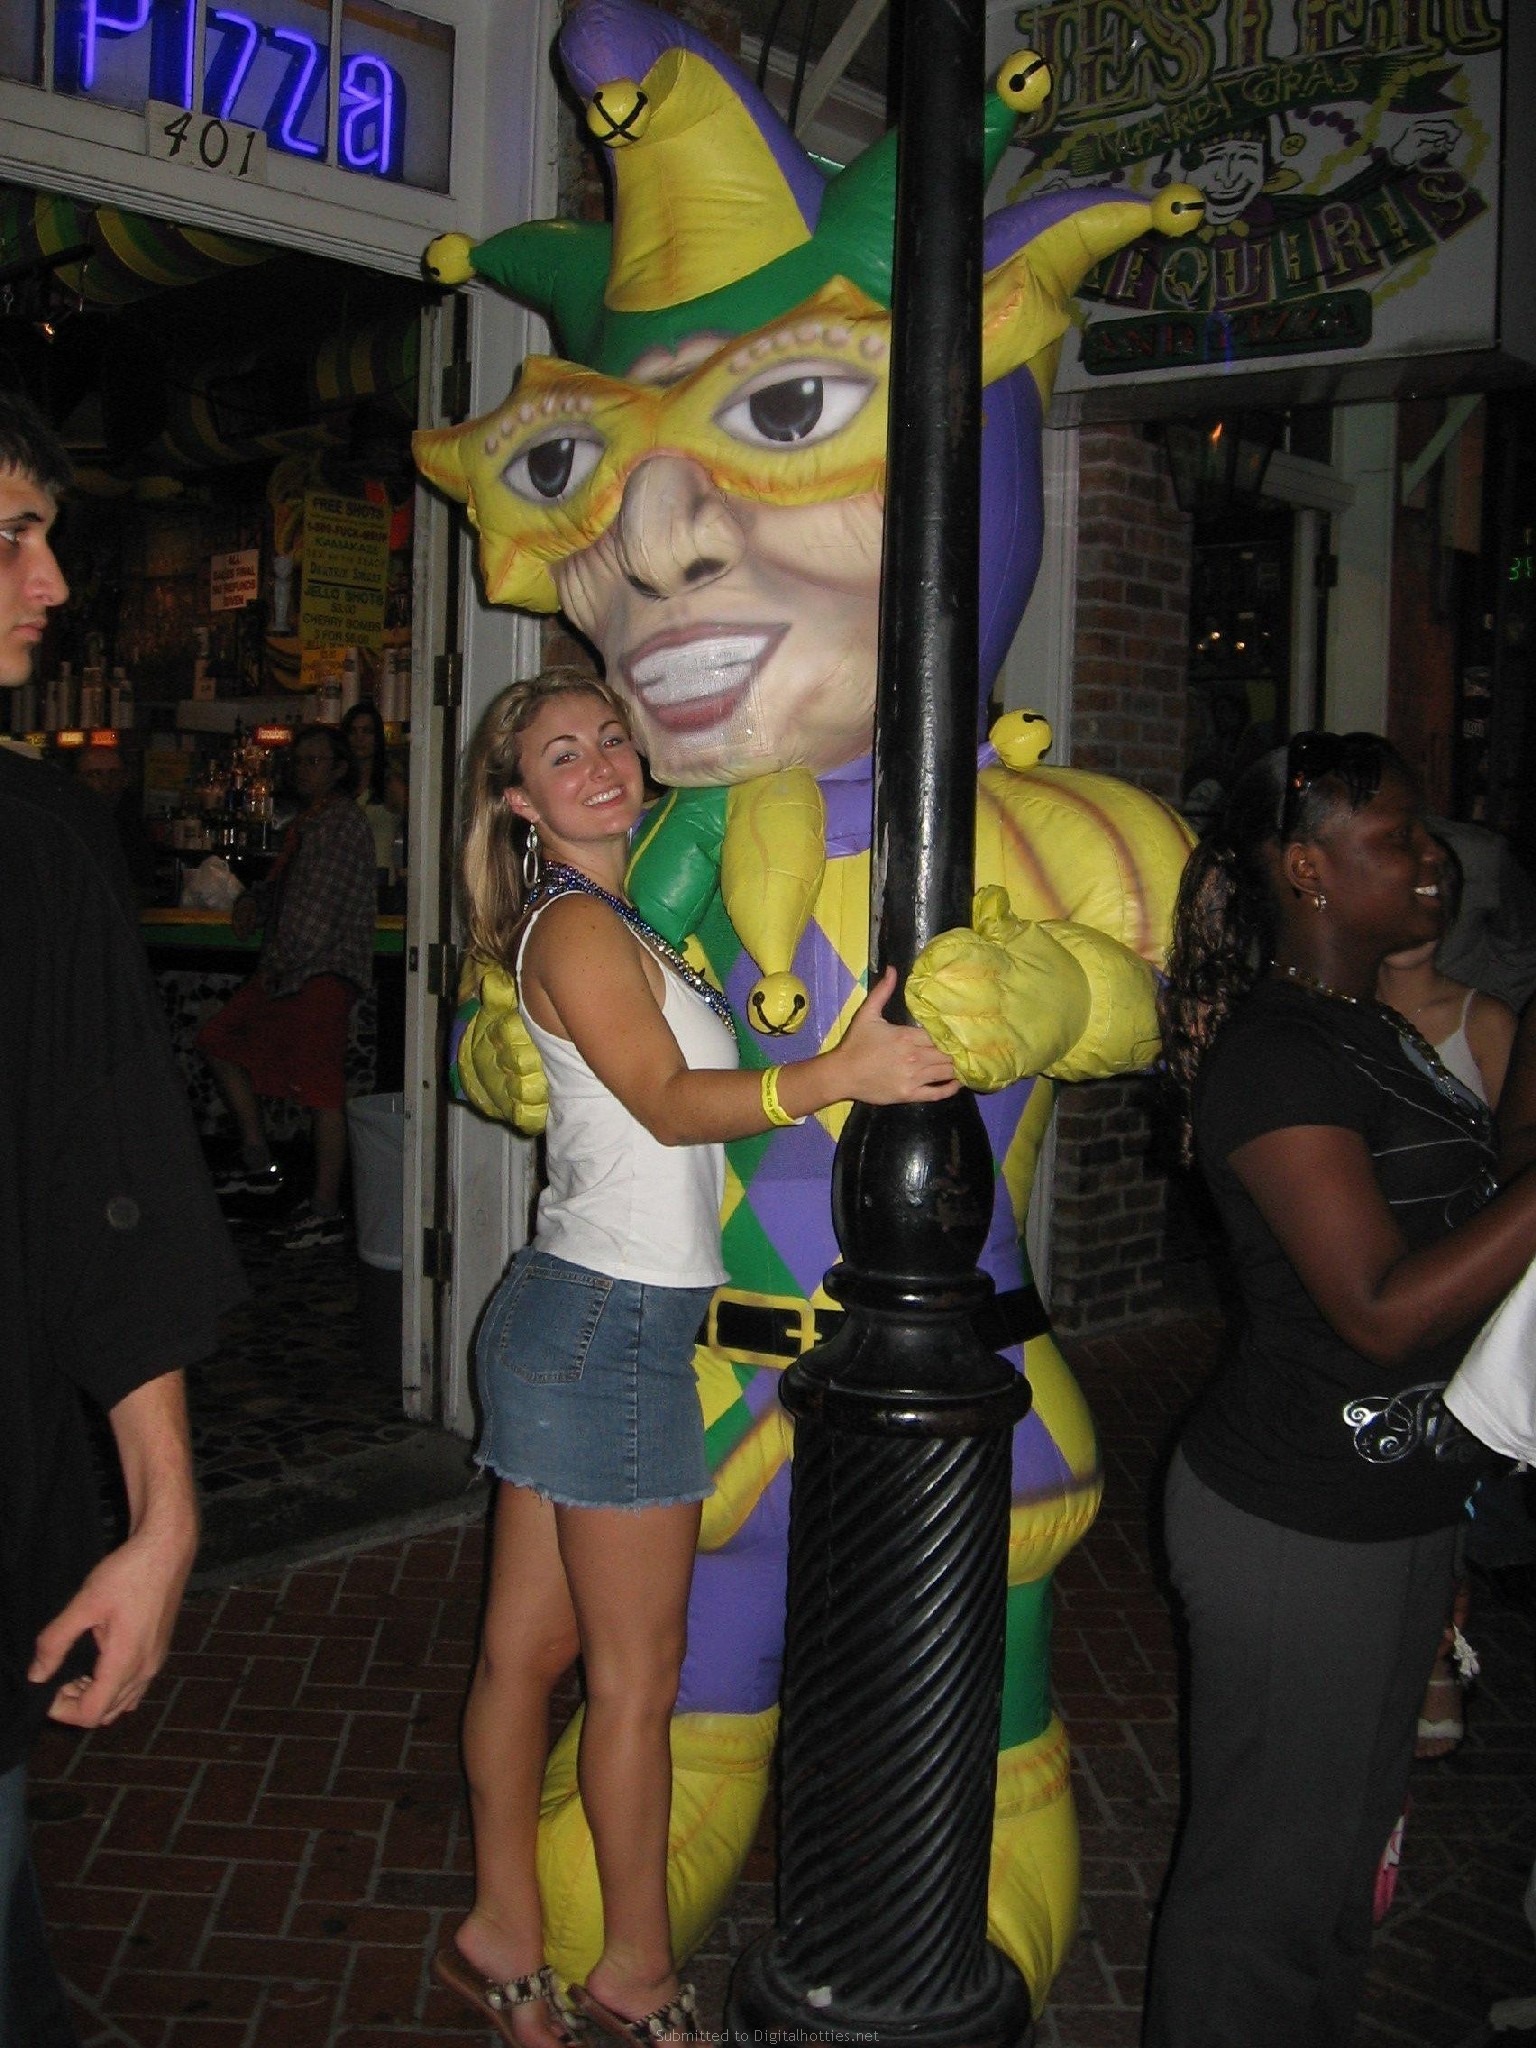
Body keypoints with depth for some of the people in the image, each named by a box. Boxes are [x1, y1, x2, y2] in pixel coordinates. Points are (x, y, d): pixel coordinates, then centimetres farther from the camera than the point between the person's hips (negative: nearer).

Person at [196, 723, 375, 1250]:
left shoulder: (343, 823, -10)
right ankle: (258, 1162, 18)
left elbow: (323, 908, -16)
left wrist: (281, 961, -13)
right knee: (219, 1040, 14)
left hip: (325, 970, -11)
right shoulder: (305, 822, 20)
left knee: (321, 1088, -10)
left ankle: (325, 1209, -6)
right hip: (287, 969, 11)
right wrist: (253, 901, 9)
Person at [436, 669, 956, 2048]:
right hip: (613, 1323, -9)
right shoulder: (573, 924, -12)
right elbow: (668, 1100, -24)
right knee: (639, 1672, 4)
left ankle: (504, 1938, 28)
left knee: (529, 1646, 15)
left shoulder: (622, 920, 16)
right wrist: (837, 1076, -39)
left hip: (568, 1314, 9)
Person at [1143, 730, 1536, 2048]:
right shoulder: (1272, 1052, -19)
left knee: (1350, 1840, 22)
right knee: (1271, 1865, 6)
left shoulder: (1382, 1034, 10)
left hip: (1400, 1511, 9)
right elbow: (1383, 1308, -24)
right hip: (1296, 1527, -9)